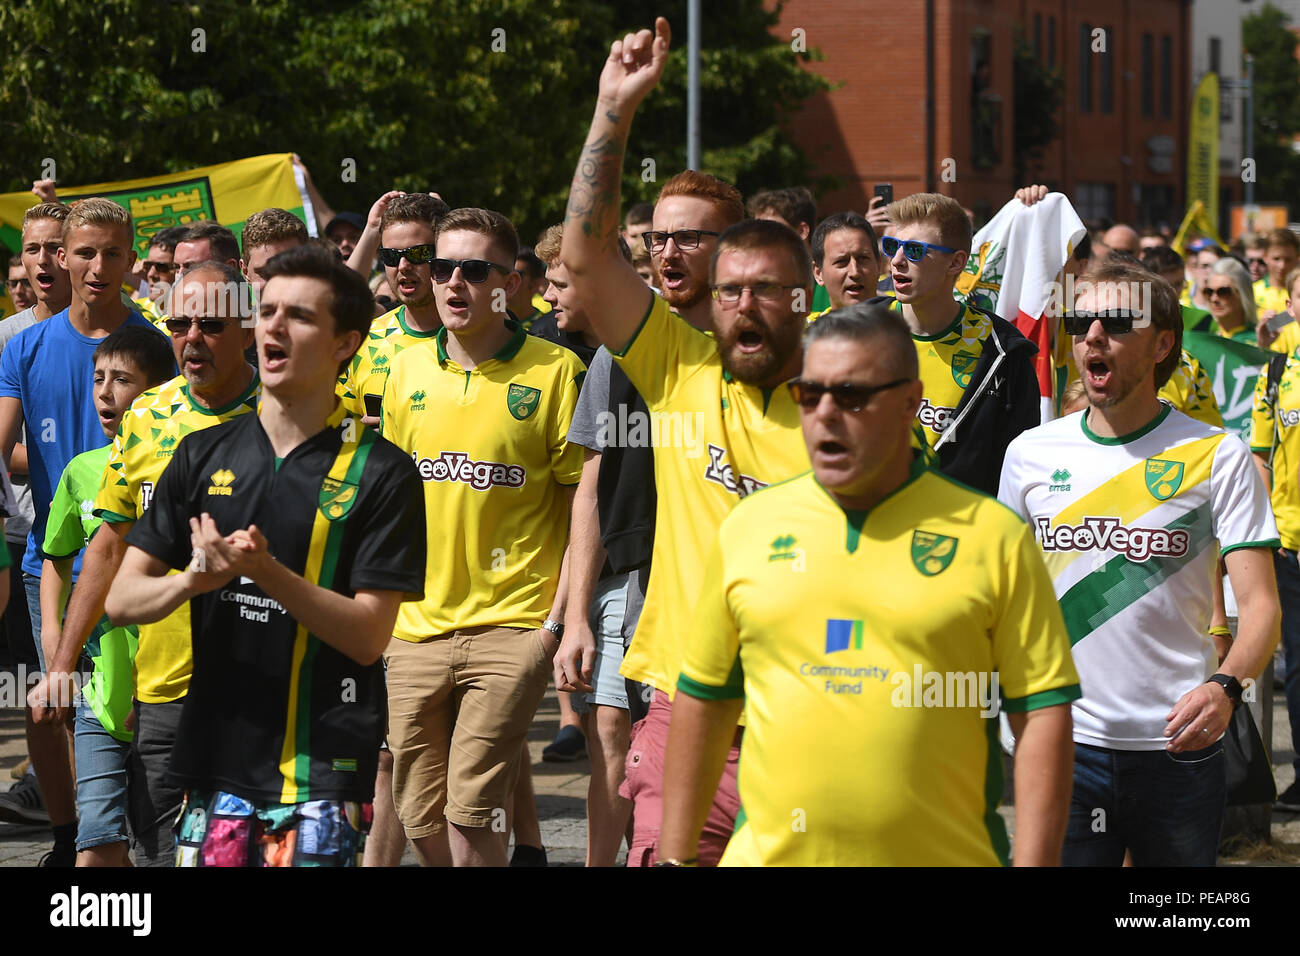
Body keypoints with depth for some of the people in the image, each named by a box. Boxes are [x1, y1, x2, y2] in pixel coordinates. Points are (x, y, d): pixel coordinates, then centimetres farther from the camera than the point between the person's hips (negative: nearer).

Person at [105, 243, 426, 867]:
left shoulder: (380, 472, -4)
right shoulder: (203, 455, 9)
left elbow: (368, 636, -9)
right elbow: (121, 598, 7)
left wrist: (264, 571, -21)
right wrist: (192, 580, -14)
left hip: (322, 770, -4)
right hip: (215, 753, 4)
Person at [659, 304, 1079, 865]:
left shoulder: (993, 536, -2)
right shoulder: (748, 527, 7)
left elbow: (1042, 713, -4)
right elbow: (703, 701, 11)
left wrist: (1034, 863, -11)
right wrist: (676, 857, 10)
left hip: (944, 856, -2)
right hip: (769, 853, 2)